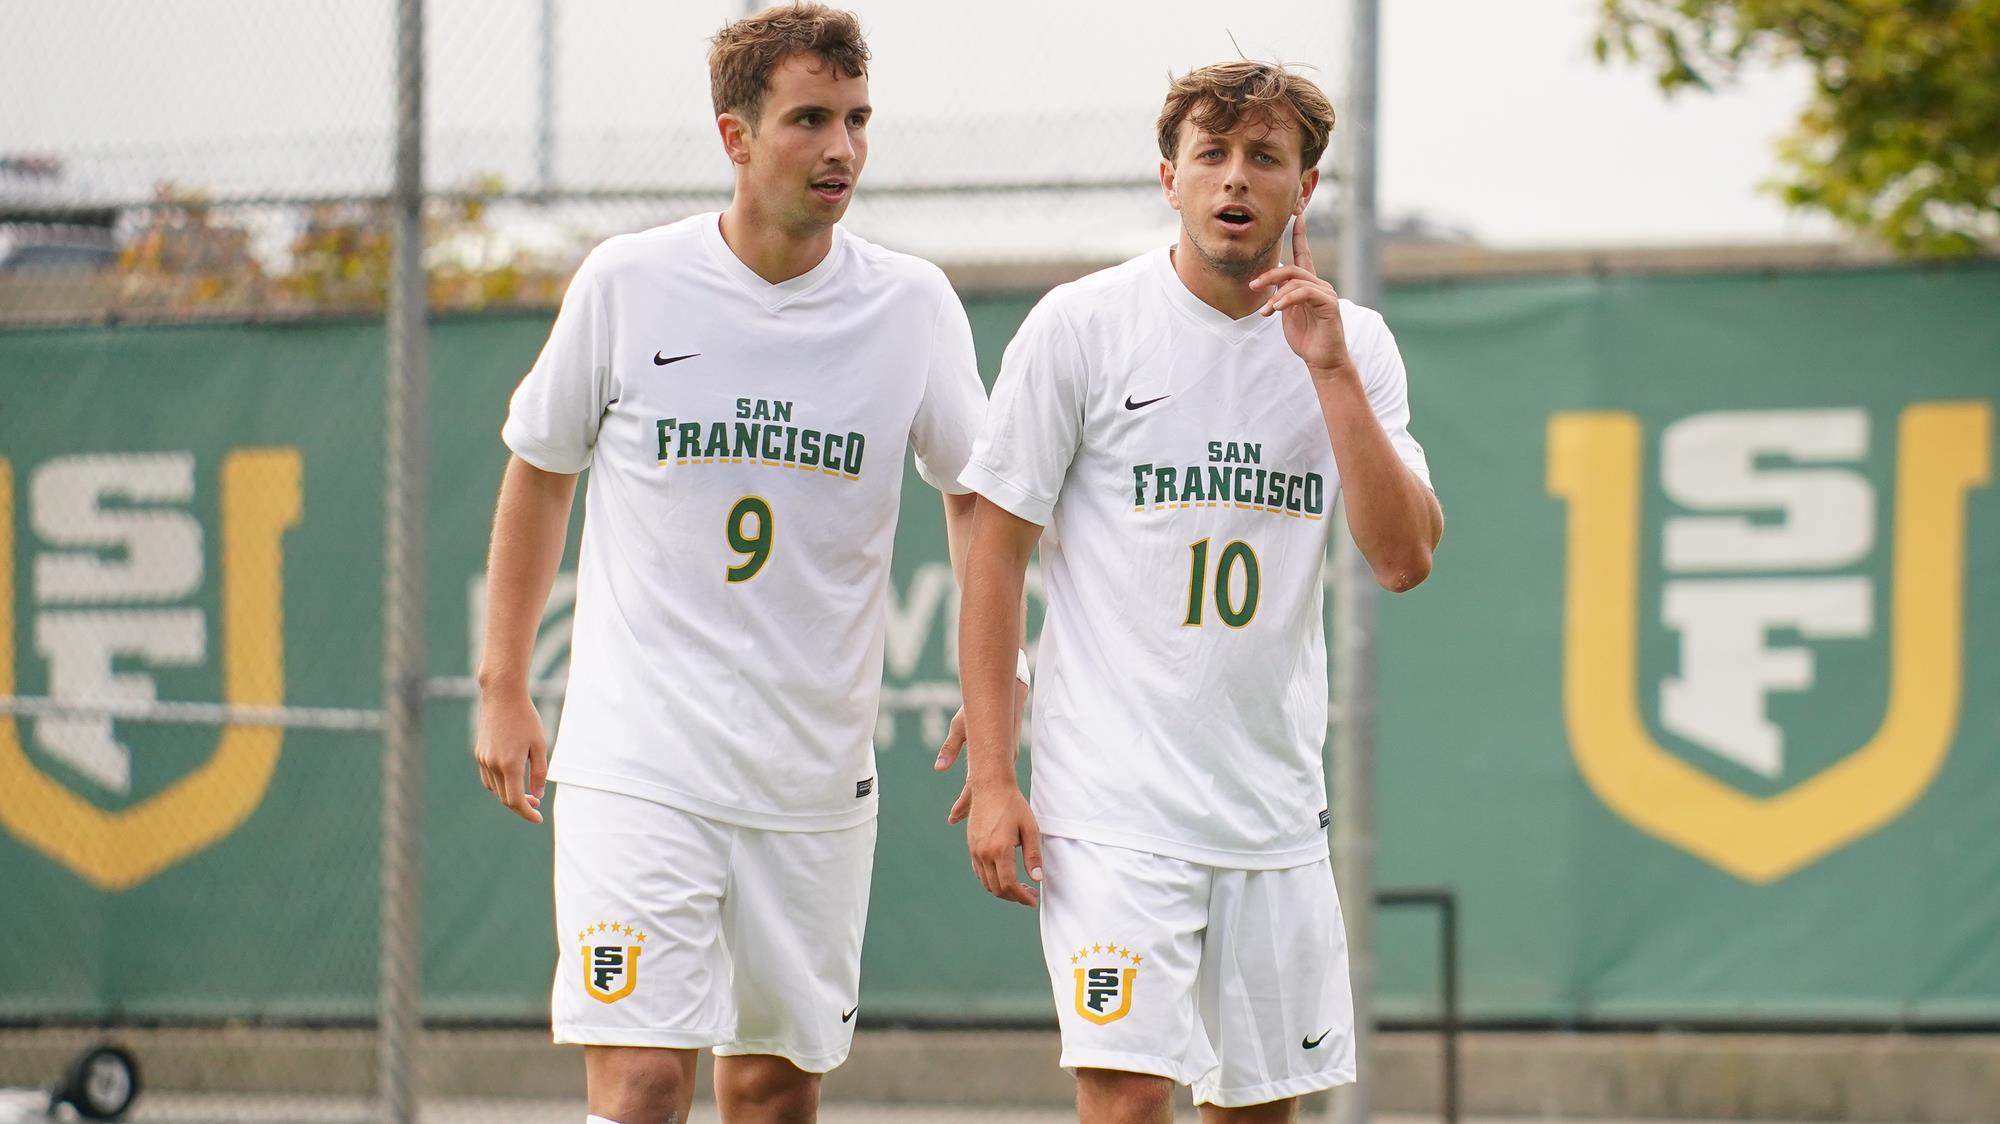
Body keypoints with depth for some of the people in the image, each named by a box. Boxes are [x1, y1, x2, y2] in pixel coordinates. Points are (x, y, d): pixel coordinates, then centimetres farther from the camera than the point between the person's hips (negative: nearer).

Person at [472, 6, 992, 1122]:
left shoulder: (912, 305, 0)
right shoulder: (627, 285, -3)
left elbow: (976, 493, 14)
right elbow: (540, 473, 11)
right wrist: (504, 688, 11)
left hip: (818, 777, 3)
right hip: (638, 764, -3)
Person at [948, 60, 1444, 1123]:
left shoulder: (1354, 346, 7)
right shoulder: (1081, 326, -3)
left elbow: (1404, 558, -3)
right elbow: (995, 557, -1)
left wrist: (1332, 373, -11)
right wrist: (991, 776, -7)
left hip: (1275, 802, 4)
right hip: (1112, 798, -4)